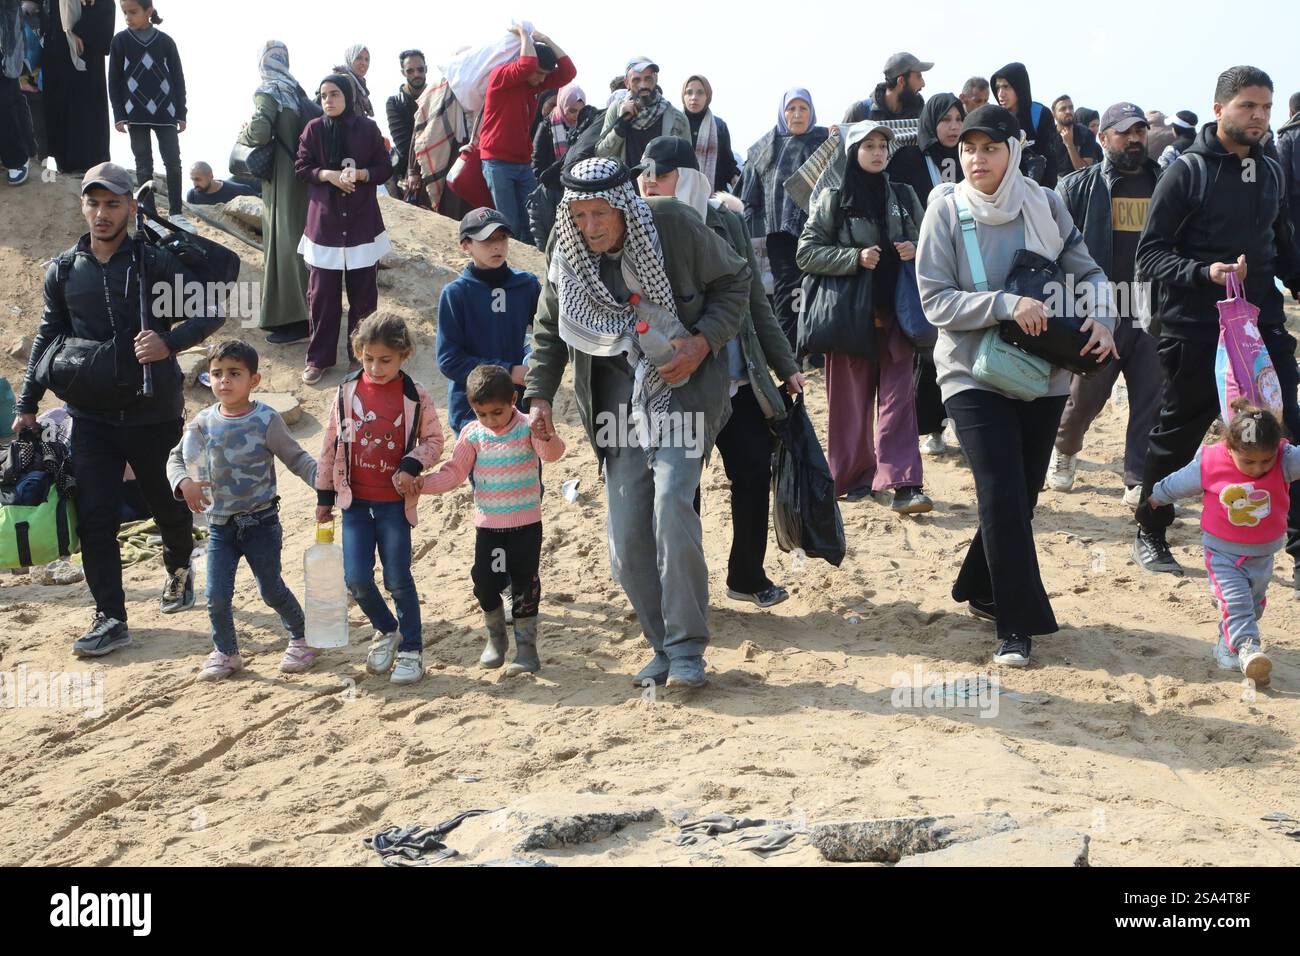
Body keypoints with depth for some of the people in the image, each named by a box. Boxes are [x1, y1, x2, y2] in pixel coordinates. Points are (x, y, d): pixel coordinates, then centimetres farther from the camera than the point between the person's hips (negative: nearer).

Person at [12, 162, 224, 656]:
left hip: (154, 413, -2)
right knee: (95, 518, -3)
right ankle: (110, 618, 6)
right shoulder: (63, 271, 3)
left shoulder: (157, 262, -8)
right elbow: (48, 337, 12)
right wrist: (27, 403, 10)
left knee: (169, 506, 14)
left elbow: (210, 314, -7)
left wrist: (170, 342, -25)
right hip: (92, 417, 2)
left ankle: (178, 569, 45)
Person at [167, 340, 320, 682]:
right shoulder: (203, 423, 1)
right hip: (220, 525, 3)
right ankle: (225, 652, 21)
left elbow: (296, 458, -6)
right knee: (217, 594, 0)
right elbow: (177, 458, 8)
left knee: (271, 588, 4)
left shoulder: (266, 420, -9)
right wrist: (184, 483, -13)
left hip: (260, 522, -3)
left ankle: (300, 638, 28)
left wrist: (322, 479, -24)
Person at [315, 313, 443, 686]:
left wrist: (412, 465, -16)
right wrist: (324, 496, 9)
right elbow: (331, 444, 6)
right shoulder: (347, 391, -1)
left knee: (398, 579, 2)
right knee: (357, 578, -3)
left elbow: (433, 440, 3)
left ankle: (411, 650, 17)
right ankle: (387, 630, 24)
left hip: (395, 501, -2)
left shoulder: (414, 395, -7)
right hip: (355, 500, 2)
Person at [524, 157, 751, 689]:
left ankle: (687, 650, -15)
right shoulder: (567, 253, -1)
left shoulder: (674, 225, -11)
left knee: (671, 500, -25)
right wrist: (538, 396, 3)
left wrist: (704, 342, -13)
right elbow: (549, 330, 14)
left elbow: (733, 281, 1)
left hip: (683, 387, -4)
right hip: (619, 399, 4)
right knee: (626, 542, -1)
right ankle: (664, 647, 17)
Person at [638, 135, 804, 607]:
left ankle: (747, 576, 23)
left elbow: (756, 302, 10)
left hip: (739, 380, 3)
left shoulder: (726, 223, 3)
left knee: (754, 470, 5)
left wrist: (785, 365, 11)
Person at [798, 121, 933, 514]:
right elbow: (807, 253, -4)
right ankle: (854, 477, 17)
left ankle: (903, 484, -10)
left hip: (896, 310, 2)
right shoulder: (832, 199, 1)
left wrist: (916, 250, -4)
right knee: (852, 397, 3)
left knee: (898, 396, -5)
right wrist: (855, 258, -16)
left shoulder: (904, 196, 10)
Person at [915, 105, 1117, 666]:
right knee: (1003, 498, -11)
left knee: (1019, 497, 12)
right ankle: (1018, 624, 0)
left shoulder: (1043, 204, -1)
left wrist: (1100, 317, -14)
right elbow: (935, 300, -11)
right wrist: (1006, 305, -23)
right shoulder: (946, 209, -7)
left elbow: (1087, 271, 6)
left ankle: (980, 592, 34)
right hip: (974, 373, -3)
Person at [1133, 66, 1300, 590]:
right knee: (1176, 438, 7)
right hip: (1196, 334, -4)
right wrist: (1204, 273, -25)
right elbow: (1150, 254, -11)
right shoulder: (1186, 172, -7)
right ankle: (1150, 536, 26)